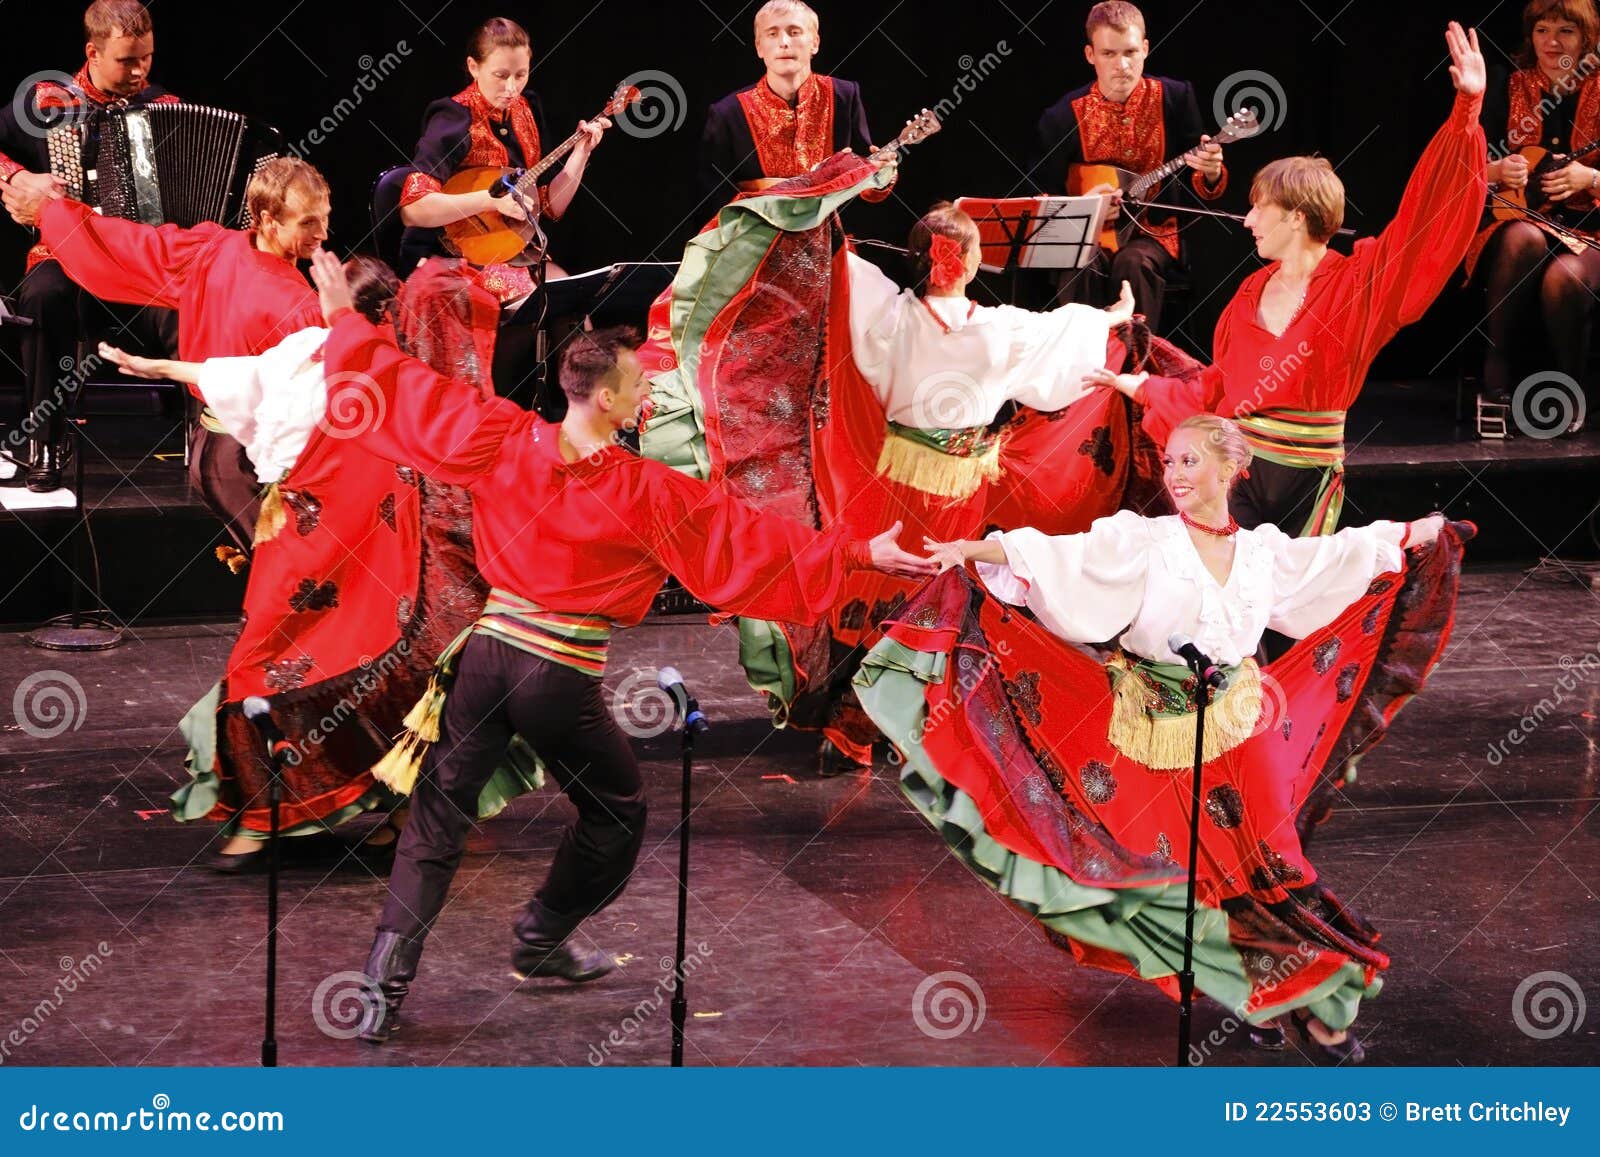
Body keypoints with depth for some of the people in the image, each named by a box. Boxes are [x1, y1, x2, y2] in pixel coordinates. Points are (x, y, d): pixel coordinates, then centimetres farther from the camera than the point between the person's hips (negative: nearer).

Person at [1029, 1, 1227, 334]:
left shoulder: (1175, 97, -3)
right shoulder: (1064, 116, -6)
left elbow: (1203, 190, 0)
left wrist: (1211, 173, -24)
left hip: (1155, 232, 0)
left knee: (1134, 263, -32)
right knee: (1084, 268, -33)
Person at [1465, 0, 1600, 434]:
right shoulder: (1508, 91, 8)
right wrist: (1499, 171, -17)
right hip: (1514, 219, 1)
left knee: (1563, 277, -36)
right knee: (1524, 239, -37)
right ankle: (1497, 366, -24)